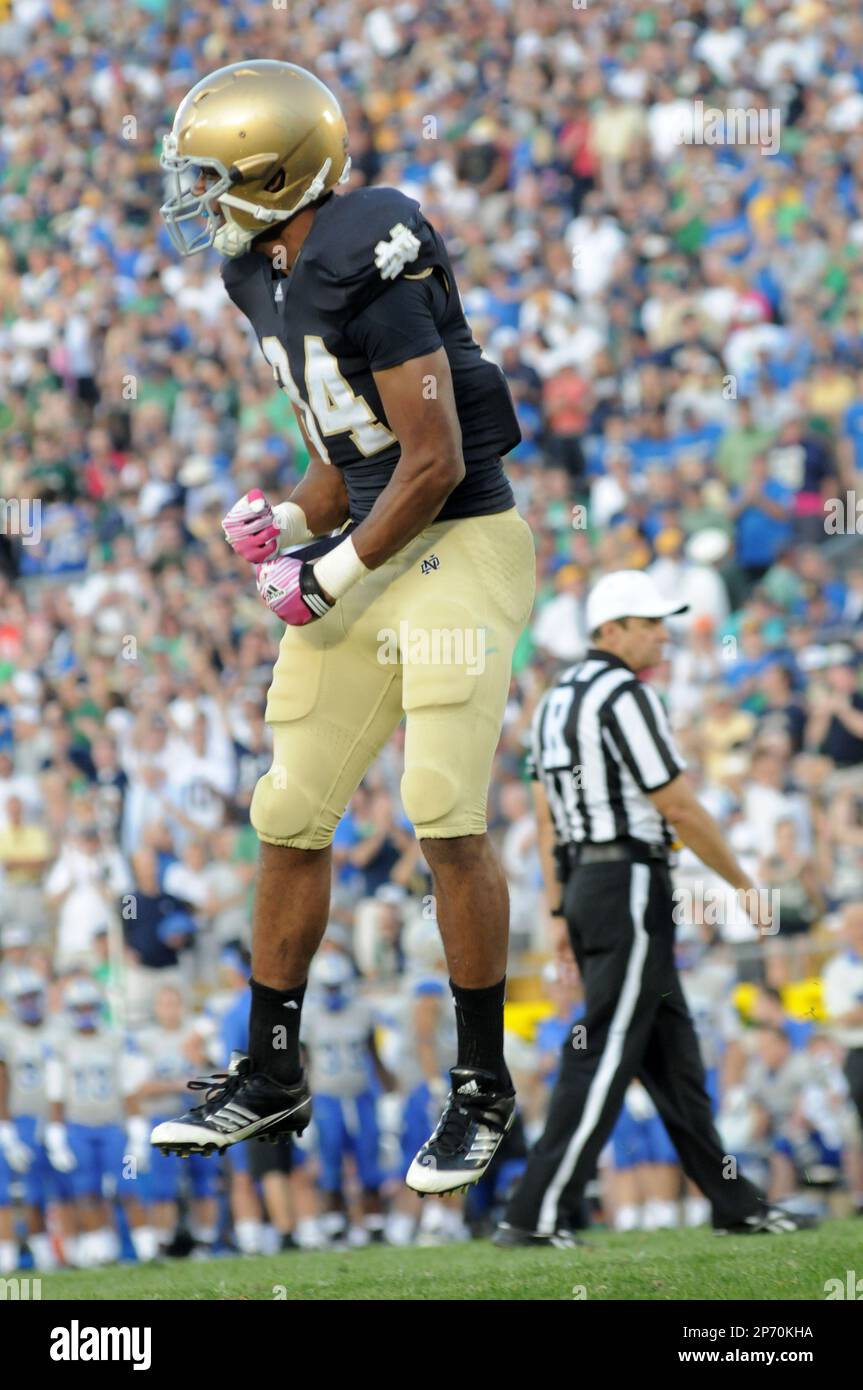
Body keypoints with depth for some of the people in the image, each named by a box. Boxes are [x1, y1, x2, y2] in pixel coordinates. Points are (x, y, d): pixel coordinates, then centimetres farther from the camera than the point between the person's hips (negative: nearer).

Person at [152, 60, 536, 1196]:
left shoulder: (368, 269, -20)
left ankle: (483, 1090, 2)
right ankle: (272, 1079, 20)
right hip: (372, 547, 9)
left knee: (448, 821, -12)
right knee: (292, 815, 9)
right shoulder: (268, 275, 9)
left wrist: (334, 575, -12)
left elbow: (434, 462, -20)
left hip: (462, 548, -9)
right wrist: (292, 526, 3)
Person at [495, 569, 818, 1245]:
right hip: (632, 884, -10)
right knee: (604, 1055, -10)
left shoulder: (557, 700, 15)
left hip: (585, 885, 10)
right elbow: (679, 808, -14)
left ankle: (734, 1203, 19)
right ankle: (534, 1215, -13)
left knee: (671, 1053, 13)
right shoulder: (623, 694, -14)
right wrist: (745, 884, -4)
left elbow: (546, 816, 16)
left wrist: (563, 912, 19)